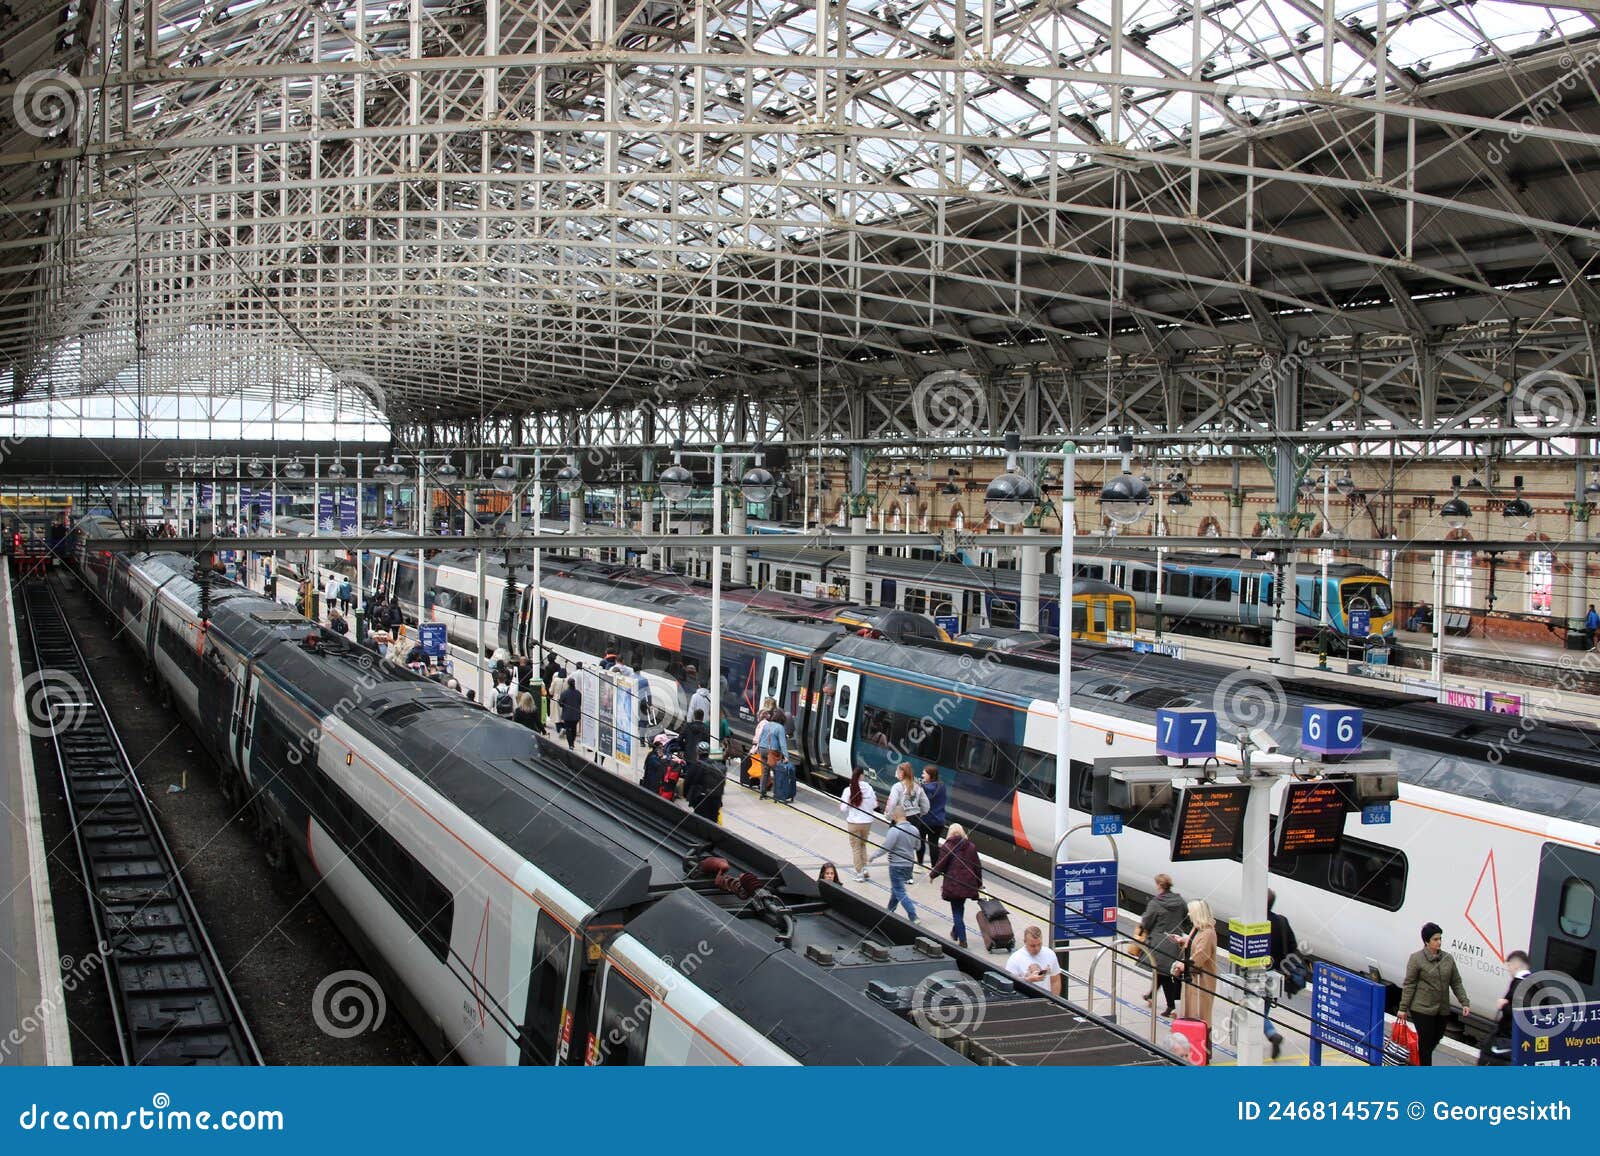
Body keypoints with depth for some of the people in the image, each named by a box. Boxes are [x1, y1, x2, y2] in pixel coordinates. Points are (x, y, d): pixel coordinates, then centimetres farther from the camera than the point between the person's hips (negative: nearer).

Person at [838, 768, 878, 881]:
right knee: (863, 845, 24)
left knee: (856, 848, 9)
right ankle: (864, 868, 19)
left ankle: (859, 874, 11)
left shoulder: (848, 790, -12)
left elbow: (843, 809, -10)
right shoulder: (868, 788, -8)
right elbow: (874, 805, -1)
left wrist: (841, 804, 10)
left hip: (853, 822, -2)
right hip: (867, 822, 2)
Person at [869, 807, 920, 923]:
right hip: (909, 865, 8)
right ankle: (889, 911, 37)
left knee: (900, 893, 0)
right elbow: (916, 847, 13)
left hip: (897, 866, -8)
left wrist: (873, 855, -6)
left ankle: (913, 917, -7)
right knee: (895, 889, 24)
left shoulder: (894, 831, -21)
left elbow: (885, 848, -20)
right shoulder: (914, 830, 1)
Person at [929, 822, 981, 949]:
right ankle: (956, 932, 36)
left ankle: (962, 939, -5)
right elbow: (977, 866, 8)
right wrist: (979, 883, 18)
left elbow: (940, 865, -7)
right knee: (960, 908, 23)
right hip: (968, 884, 4)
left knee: (957, 911, 1)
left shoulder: (947, 847, -8)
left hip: (953, 884, -4)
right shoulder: (971, 846, 5)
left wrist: (932, 875, 12)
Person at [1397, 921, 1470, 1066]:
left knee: (1435, 1040, 15)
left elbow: (1456, 983, 10)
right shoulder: (1416, 958, -8)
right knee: (1426, 1043, -4)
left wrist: (1464, 1003, 0)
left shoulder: (1448, 958, 6)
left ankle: (1415, 1064, 37)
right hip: (1422, 1009, -5)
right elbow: (1409, 985, -6)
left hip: (1442, 1010, 5)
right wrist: (1403, 1008, -8)